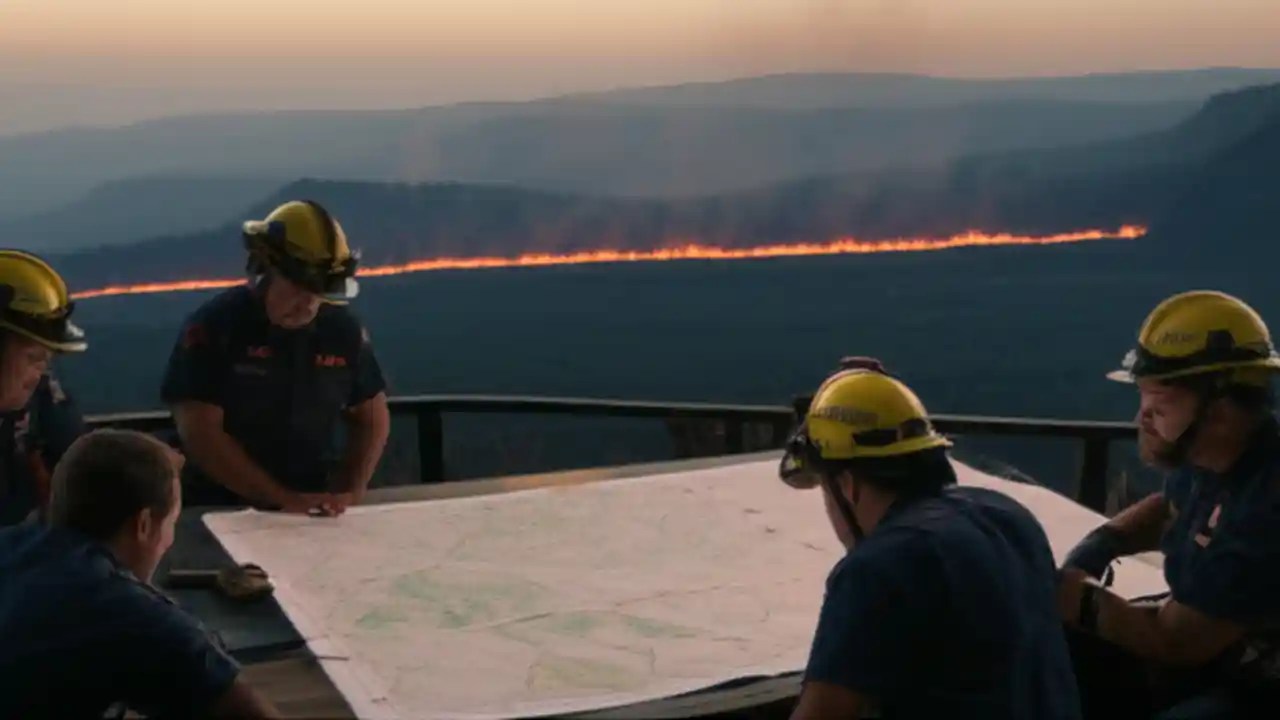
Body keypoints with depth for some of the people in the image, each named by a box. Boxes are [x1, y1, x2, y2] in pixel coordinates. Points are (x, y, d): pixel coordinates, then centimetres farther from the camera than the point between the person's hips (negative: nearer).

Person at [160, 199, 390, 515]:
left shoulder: (343, 329, 1)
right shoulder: (212, 327, -9)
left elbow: (371, 416, 13)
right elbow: (200, 433, -14)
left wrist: (351, 492, -1)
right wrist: (285, 499, -17)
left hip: (315, 513, 2)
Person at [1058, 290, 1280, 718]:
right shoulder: (1205, 455, -5)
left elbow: (1175, 641, -23)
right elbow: (1170, 509, 21)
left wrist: (1077, 599, -13)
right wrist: (1103, 542, 1)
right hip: (1200, 639, 9)